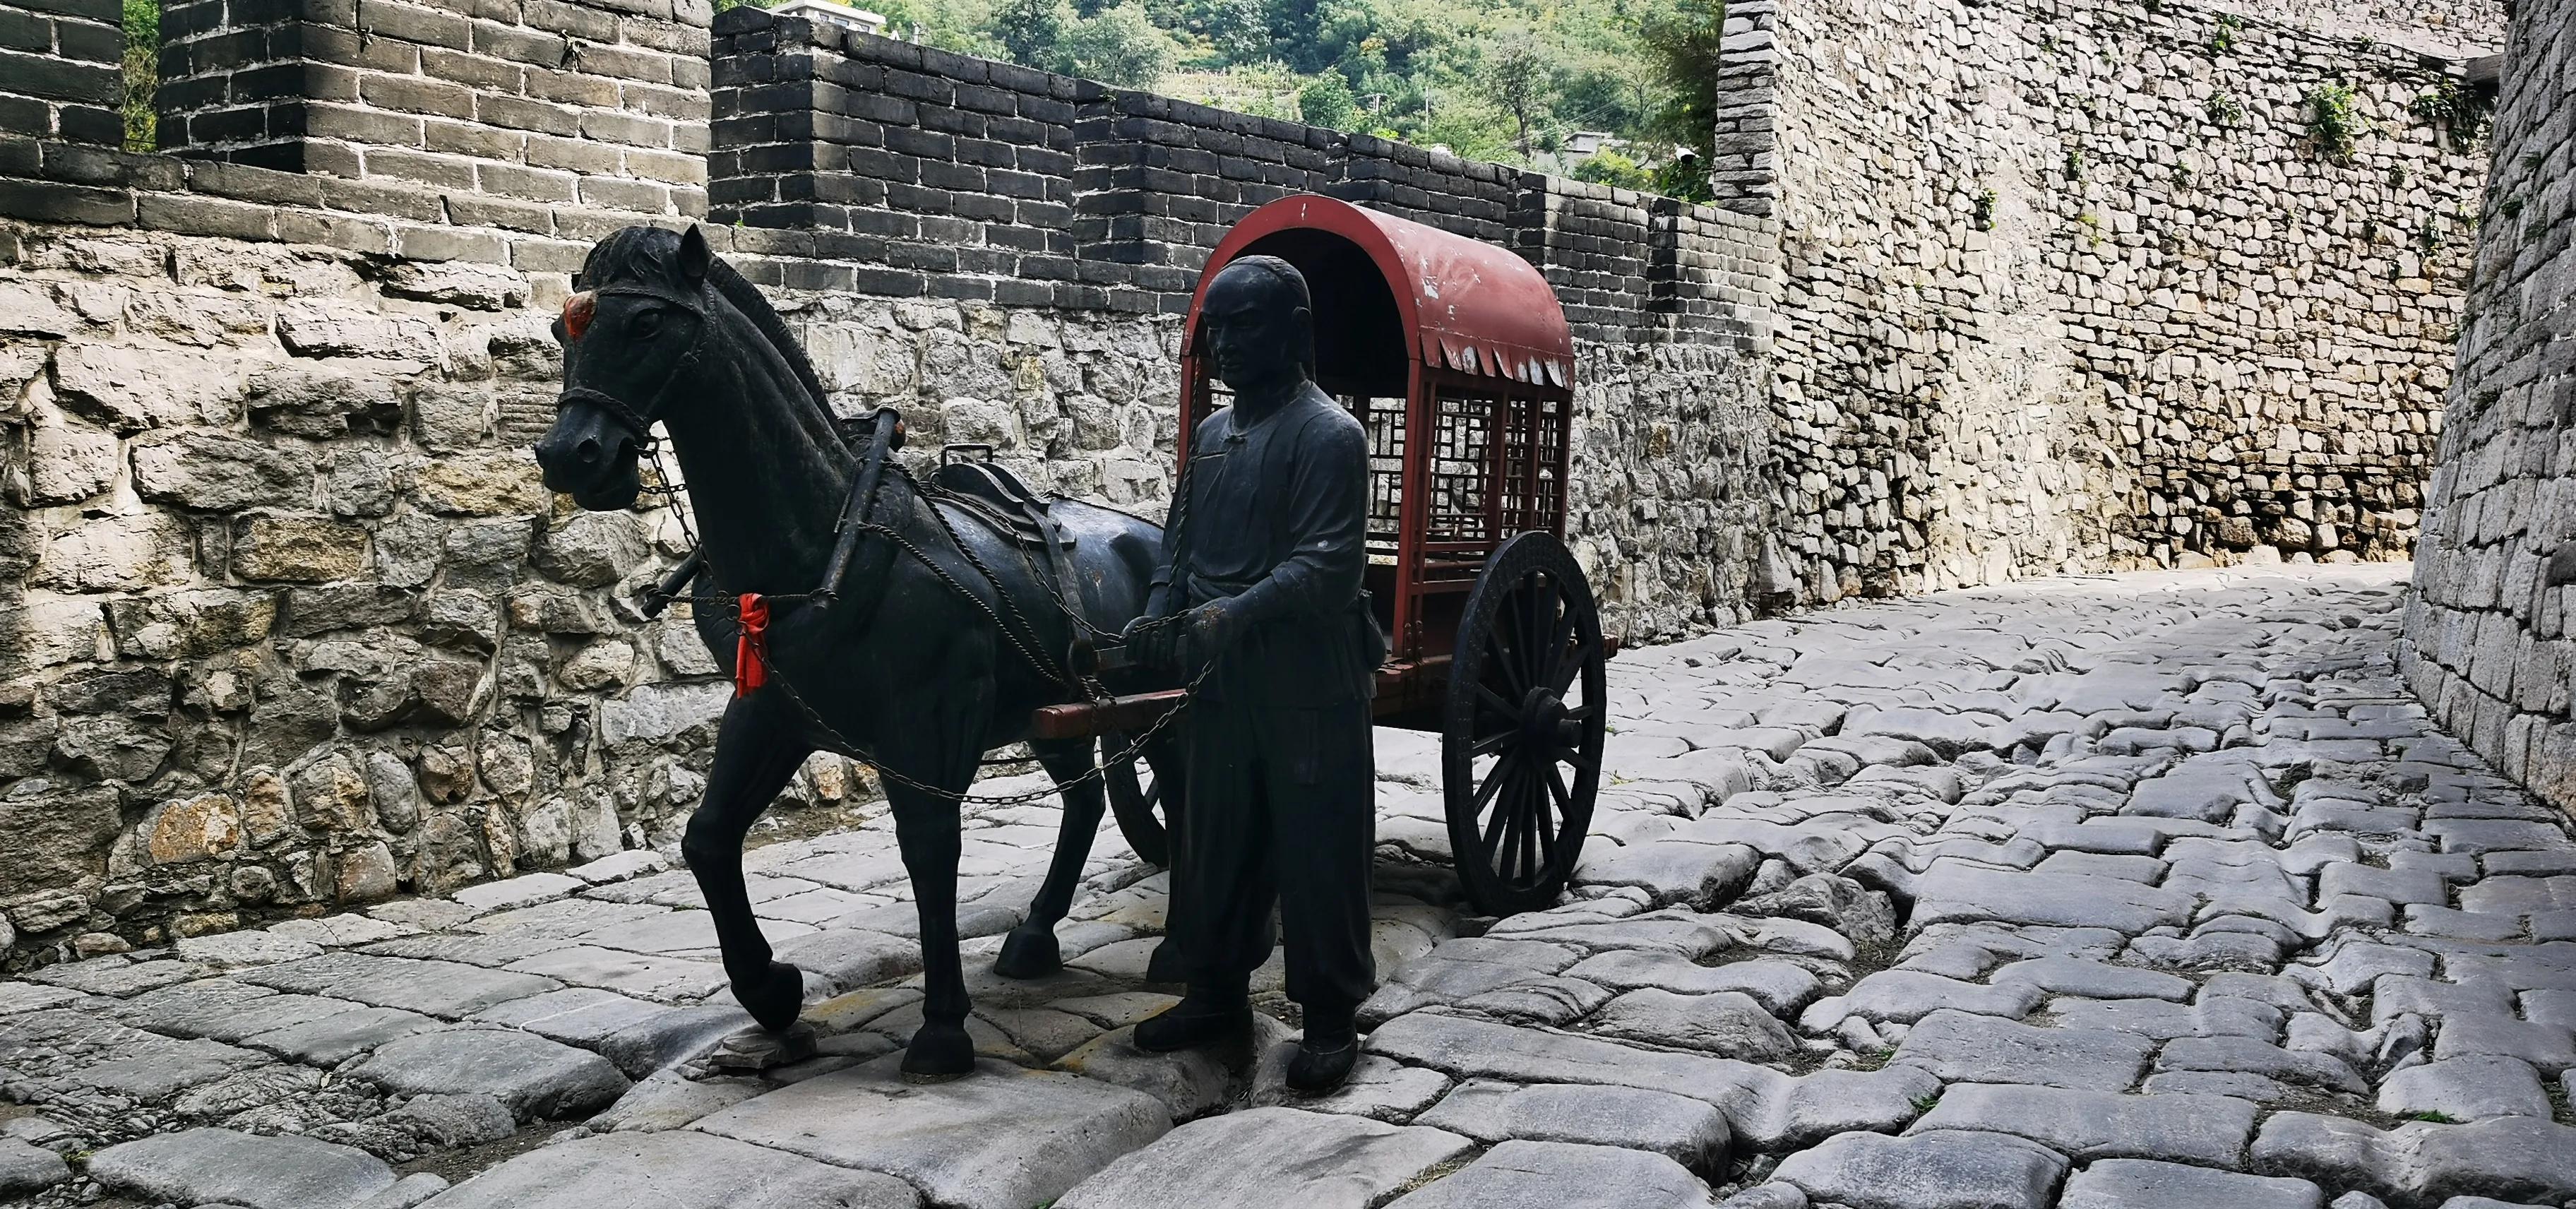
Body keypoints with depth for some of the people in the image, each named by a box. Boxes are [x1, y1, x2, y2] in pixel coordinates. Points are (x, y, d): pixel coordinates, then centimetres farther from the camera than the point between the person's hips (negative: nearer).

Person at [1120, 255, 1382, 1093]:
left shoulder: (1327, 433, -11)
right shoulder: (1213, 434, 14)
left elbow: (1327, 565, -20)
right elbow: (1181, 544, 18)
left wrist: (1236, 614, -31)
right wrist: (1159, 619, 0)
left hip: (1308, 685, -8)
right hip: (1221, 680, 8)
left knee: (1317, 851, 1)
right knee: (1214, 844, 16)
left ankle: (1330, 1018, 12)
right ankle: (1216, 992, 31)